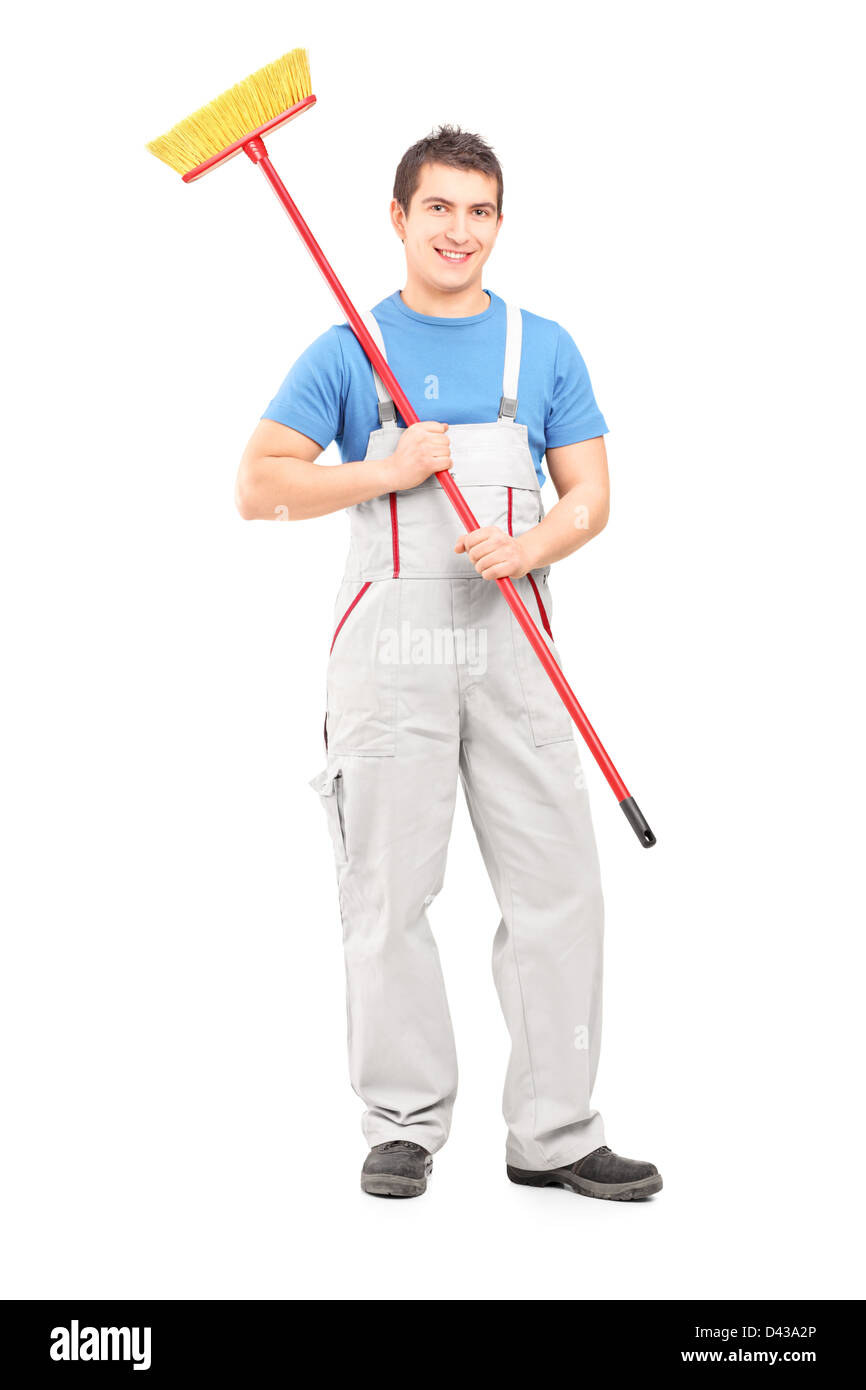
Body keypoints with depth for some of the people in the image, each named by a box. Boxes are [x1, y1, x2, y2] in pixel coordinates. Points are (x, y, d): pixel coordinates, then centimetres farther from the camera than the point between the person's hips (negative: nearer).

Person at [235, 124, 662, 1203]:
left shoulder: (543, 347, 11)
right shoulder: (346, 353, 5)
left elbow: (587, 493, 8)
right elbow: (259, 484, 1)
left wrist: (530, 547, -13)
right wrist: (385, 473, -10)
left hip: (510, 645, 2)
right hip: (389, 647, -1)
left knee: (557, 885, -1)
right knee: (388, 893, 2)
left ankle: (554, 1133, 9)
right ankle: (404, 1126, 15)